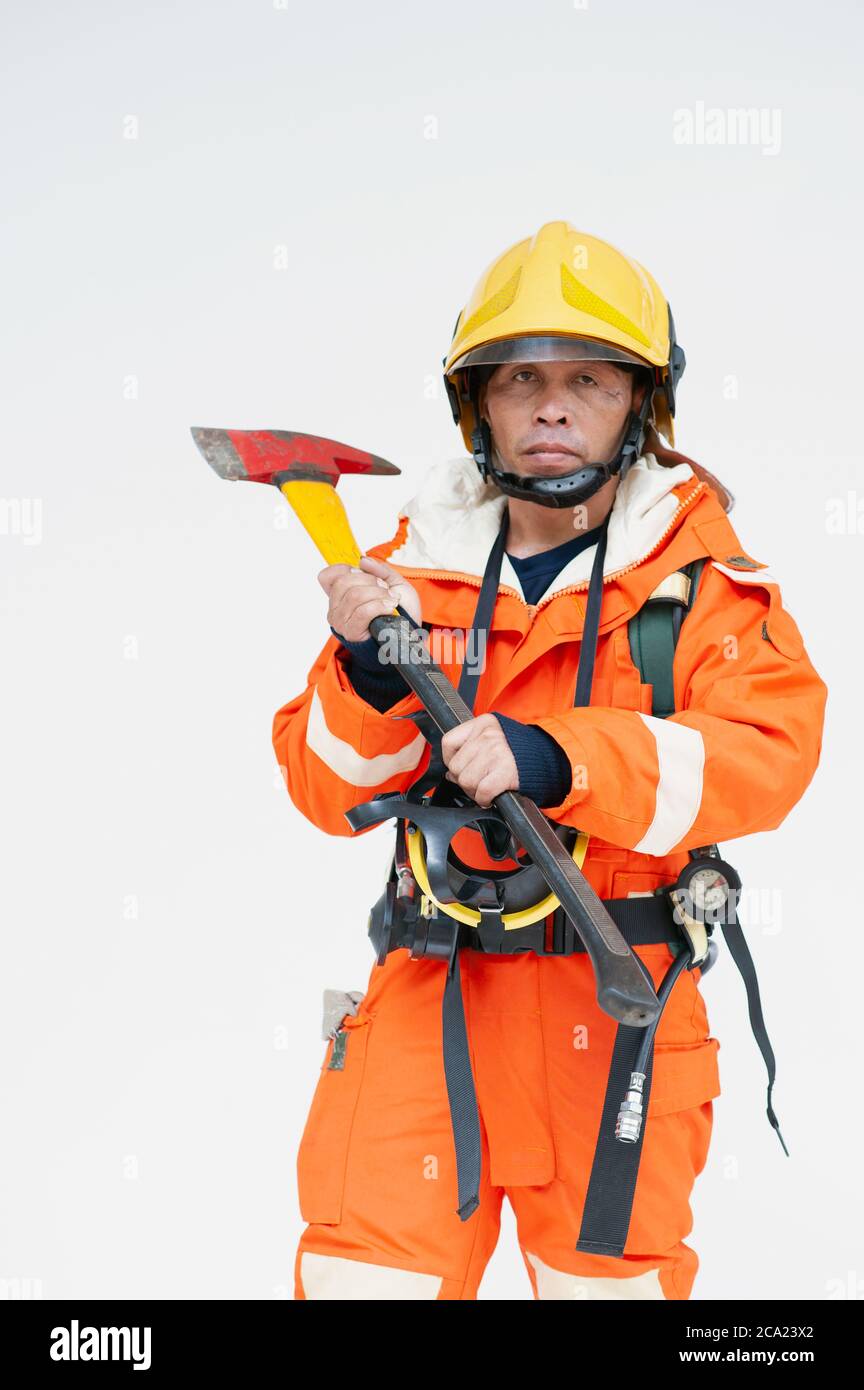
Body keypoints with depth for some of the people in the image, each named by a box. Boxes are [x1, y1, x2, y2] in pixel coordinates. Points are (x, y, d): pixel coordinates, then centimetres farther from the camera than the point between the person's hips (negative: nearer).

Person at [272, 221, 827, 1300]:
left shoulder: (698, 573, 0)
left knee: (611, 1274, 10)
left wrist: (555, 761, -29)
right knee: (364, 1271, -1)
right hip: (432, 981, 1)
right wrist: (371, 678, -16)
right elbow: (329, 796, 5)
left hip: (619, 999, -1)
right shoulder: (417, 566, 6)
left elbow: (767, 755, -16)